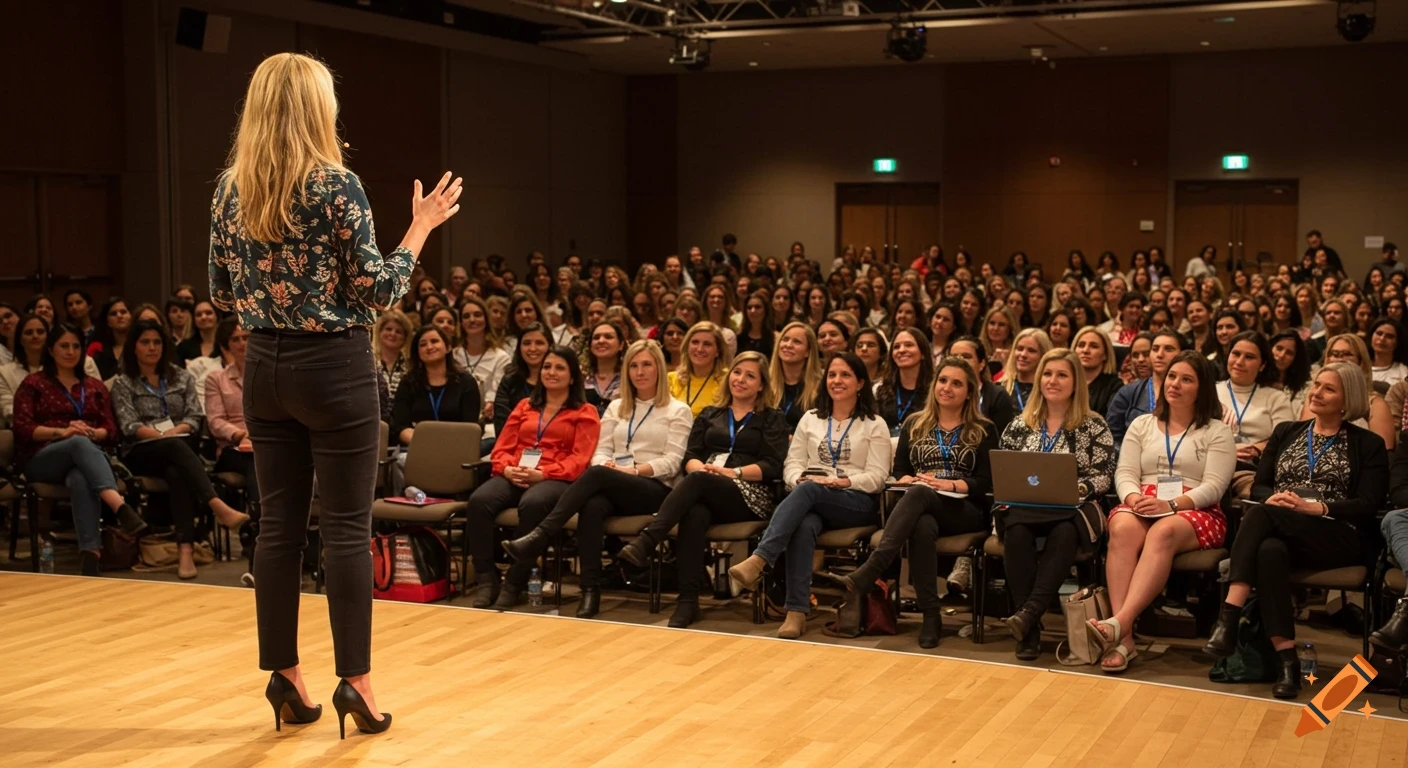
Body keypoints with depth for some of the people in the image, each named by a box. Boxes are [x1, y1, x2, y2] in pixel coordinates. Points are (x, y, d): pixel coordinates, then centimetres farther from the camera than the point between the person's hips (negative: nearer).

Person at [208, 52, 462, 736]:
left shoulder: (229, 188, 5)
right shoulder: (335, 185, -12)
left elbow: (222, 294, 12)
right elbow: (378, 292, -12)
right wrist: (421, 227, -1)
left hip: (265, 367, 6)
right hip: (333, 368, -6)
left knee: (278, 524, 10)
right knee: (346, 527, -1)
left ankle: (284, 678, 15)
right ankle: (354, 681, 2)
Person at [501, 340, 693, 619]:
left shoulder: (678, 411, 9)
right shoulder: (616, 407, 23)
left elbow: (672, 462, -2)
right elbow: (601, 451, 14)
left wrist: (633, 470, -16)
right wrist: (606, 464, -10)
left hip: (656, 489, -3)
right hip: (612, 489, 4)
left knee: (596, 475, -34)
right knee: (592, 506, -35)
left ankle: (539, 537, -39)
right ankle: (591, 591, -39)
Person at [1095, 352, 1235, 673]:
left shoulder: (1217, 431, 10)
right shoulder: (1142, 424, 21)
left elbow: (1213, 487, -3)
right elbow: (1124, 474, 10)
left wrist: (1171, 504, -19)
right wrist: (1133, 497, -14)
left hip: (1196, 513, -2)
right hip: (1140, 508, 2)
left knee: (1164, 532, -39)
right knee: (1123, 529, -35)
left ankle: (1120, 622, -54)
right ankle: (1124, 636, -45)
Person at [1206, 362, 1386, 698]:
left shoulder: (1368, 445, 10)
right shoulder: (1285, 432, 23)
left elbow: (1368, 507, -2)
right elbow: (1258, 486, 15)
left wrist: (1314, 507, -18)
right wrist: (1272, 498, -10)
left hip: (1340, 540, -3)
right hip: (1281, 531, 3)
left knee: (1260, 516, -33)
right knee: (1270, 550, -37)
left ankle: (1229, 618, -41)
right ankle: (1286, 660, -39)